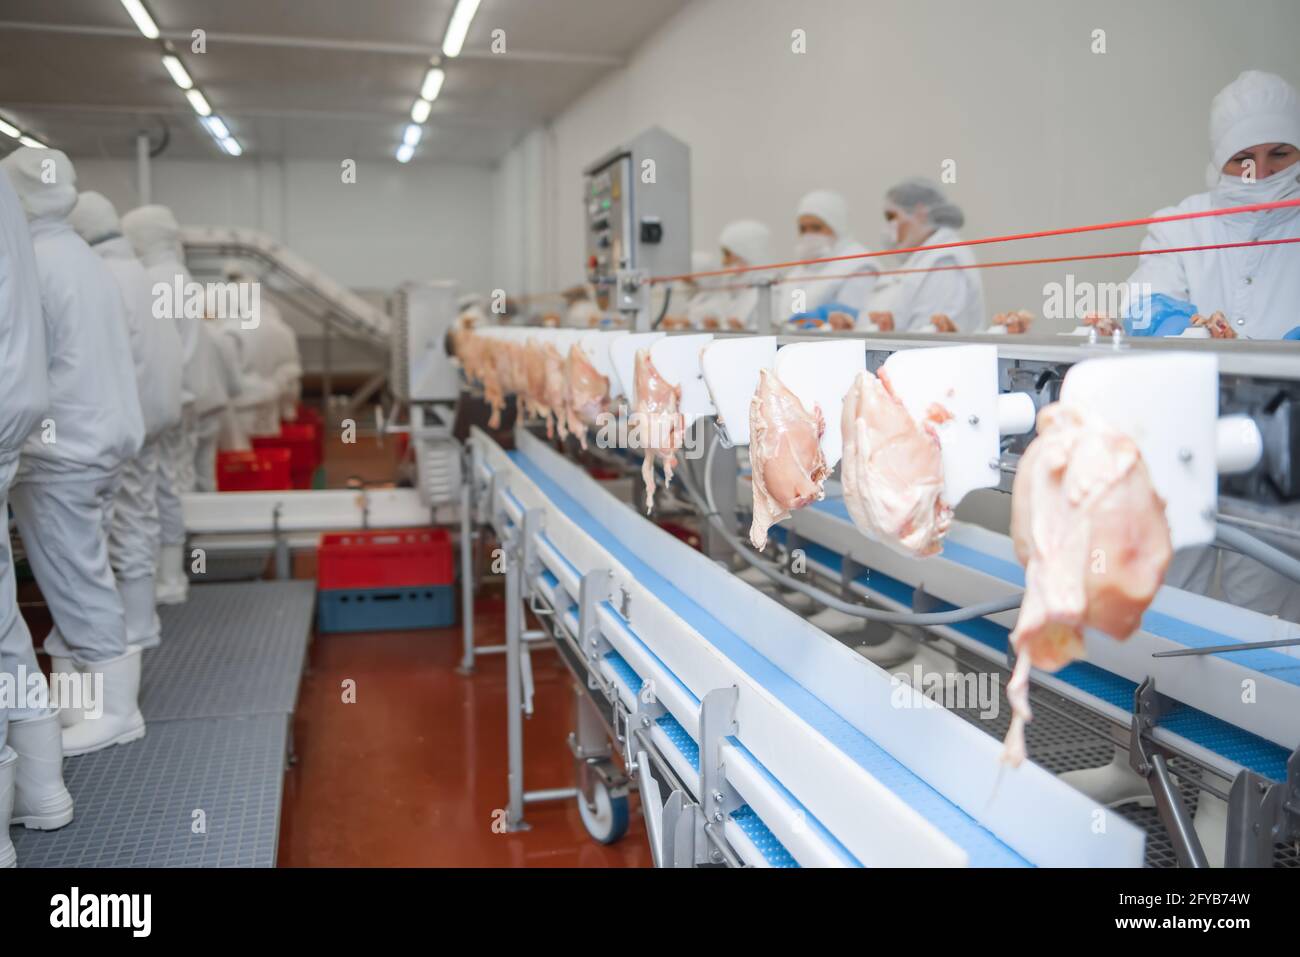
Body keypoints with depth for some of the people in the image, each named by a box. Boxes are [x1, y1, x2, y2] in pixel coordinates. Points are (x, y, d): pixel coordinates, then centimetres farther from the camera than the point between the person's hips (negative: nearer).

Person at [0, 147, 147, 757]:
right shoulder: (86, 259, 14)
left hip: (61, 449, -9)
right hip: (105, 436, 9)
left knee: (75, 579, -1)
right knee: (77, 572, 16)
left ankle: (115, 707, 5)